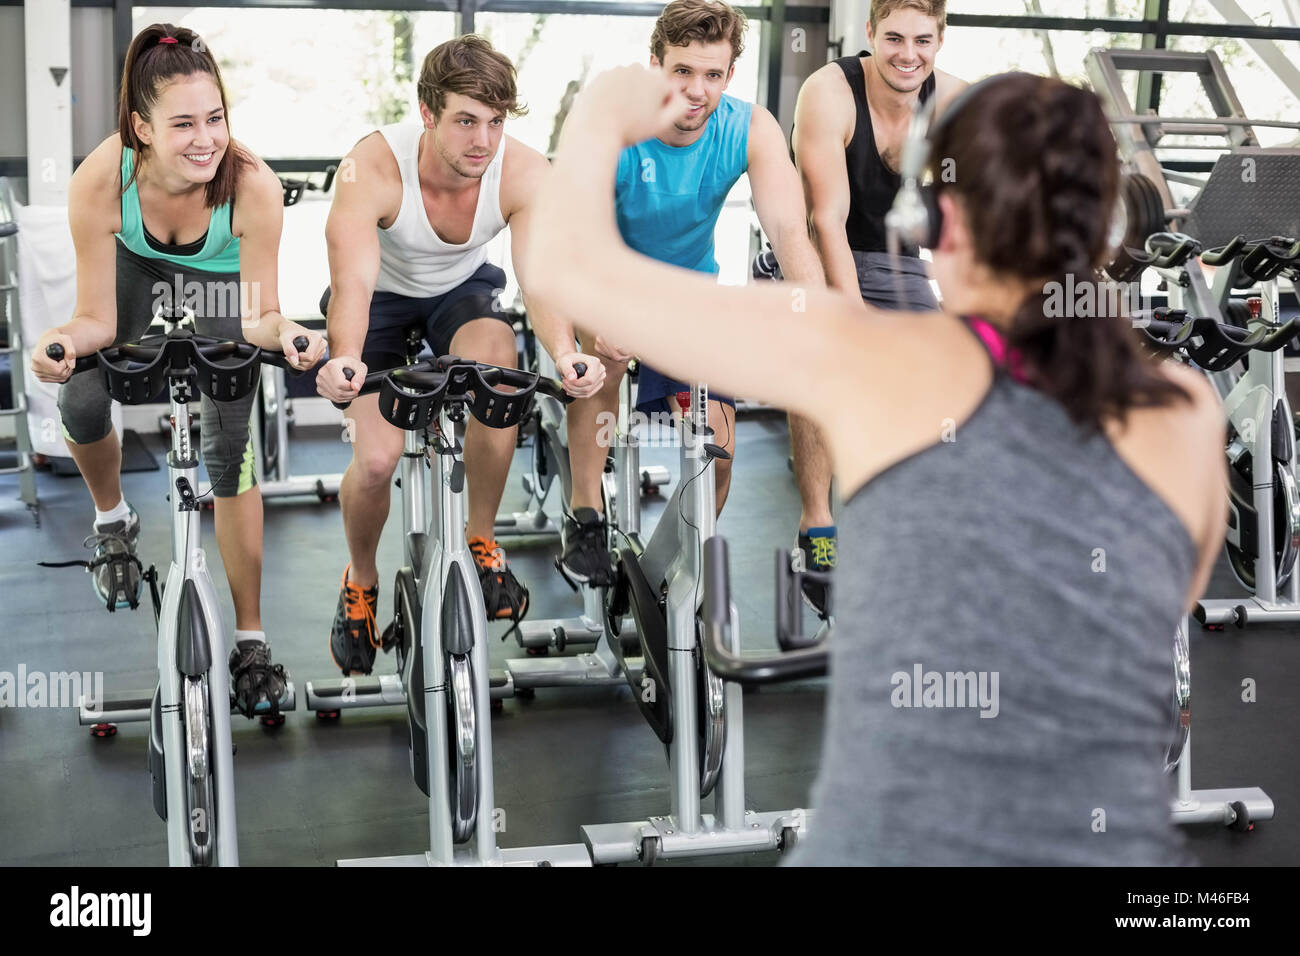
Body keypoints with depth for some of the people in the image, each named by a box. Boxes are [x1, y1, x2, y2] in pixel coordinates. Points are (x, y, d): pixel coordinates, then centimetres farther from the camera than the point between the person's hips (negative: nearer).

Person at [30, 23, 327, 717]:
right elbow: (97, 317, -27)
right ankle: (112, 519, 19)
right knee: (81, 404, -19)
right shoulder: (100, 181, -35)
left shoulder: (253, 186, -37)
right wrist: (63, 340, -49)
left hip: (221, 280, -1)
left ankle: (250, 640, 1)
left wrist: (282, 331, -50)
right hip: (136, 268, 1)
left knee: (231, 448, -11)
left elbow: (259, 315, -27)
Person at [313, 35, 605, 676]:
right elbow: (353, 278, -44)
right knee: (377, 460, -18)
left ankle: (481, 541, -7)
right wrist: (345, 360, -65)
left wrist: (566, 354, -58)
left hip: (463, 288, 2)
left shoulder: (524, 173, -28)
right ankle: (360, 582, 15)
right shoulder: (373, 168, -34)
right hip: (385, 294, -1)